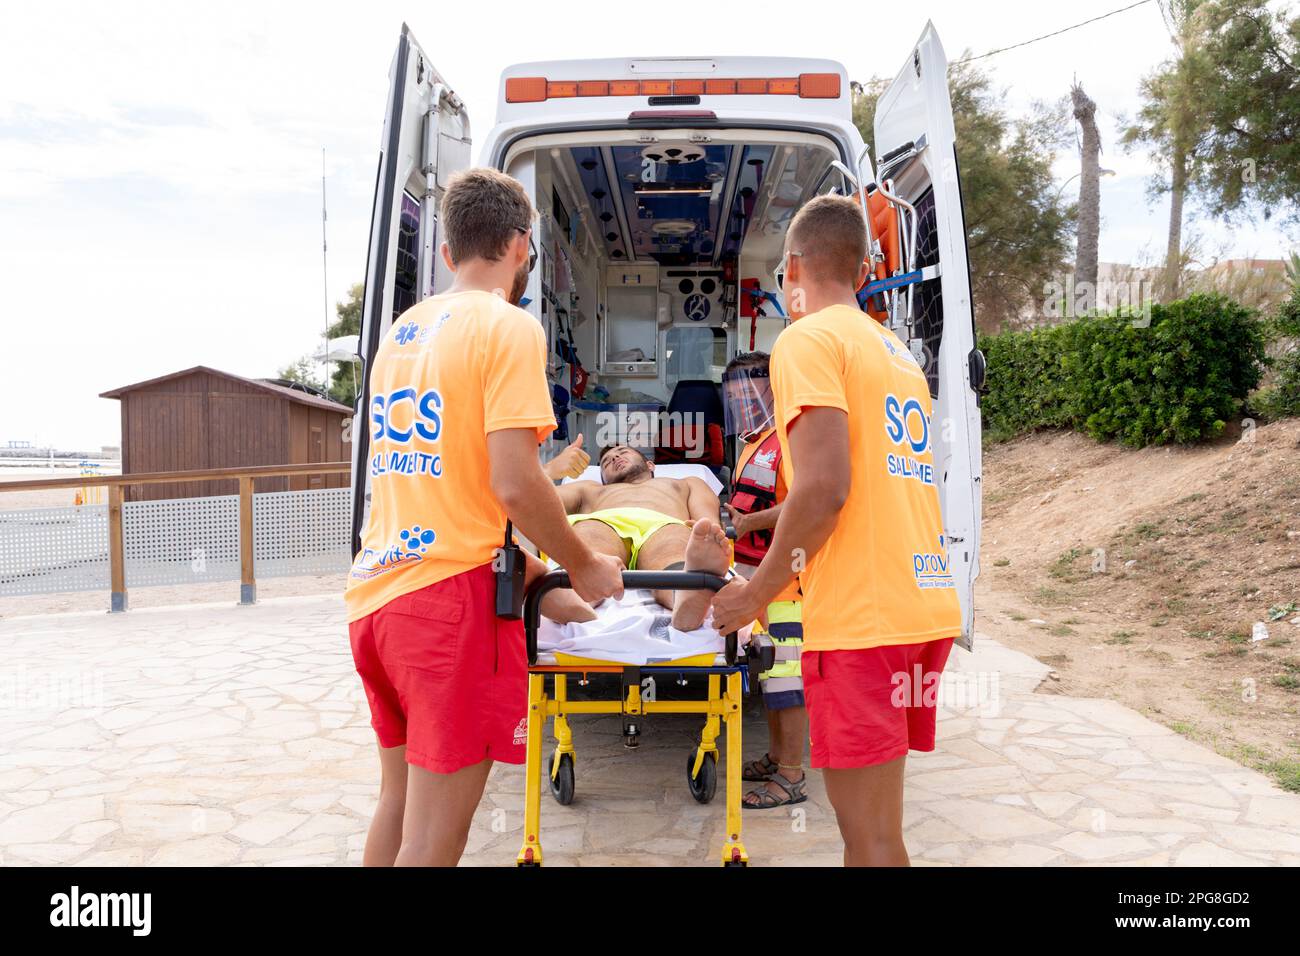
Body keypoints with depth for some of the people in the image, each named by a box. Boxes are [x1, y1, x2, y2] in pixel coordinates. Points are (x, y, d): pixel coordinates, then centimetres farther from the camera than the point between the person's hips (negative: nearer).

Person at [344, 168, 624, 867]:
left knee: (399, 798, 21)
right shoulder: (509, 326, -7)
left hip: (373, 592, 8)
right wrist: (585, 567, -2)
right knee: (434, 834, 0)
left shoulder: (401, 330, 16)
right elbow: (512, 482, -17)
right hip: (451, 589, -8)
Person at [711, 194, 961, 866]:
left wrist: (756, 594, -6)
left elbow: (824, 487, -18)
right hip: (926, 605, 9)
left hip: (860, 614, -9)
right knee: (874, 820, 19)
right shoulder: (898, 352, 20)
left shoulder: (808, 338, -6)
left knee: (869, 835, -1)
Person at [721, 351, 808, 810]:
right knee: (768, 668, 16)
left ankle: (791, 777, -2)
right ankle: (776, 756, 27)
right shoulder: (755, 442, 21)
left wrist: (748, 523, -22)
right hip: (755, 575, 10)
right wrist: (729, 516, 14)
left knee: (783, 672, -8)